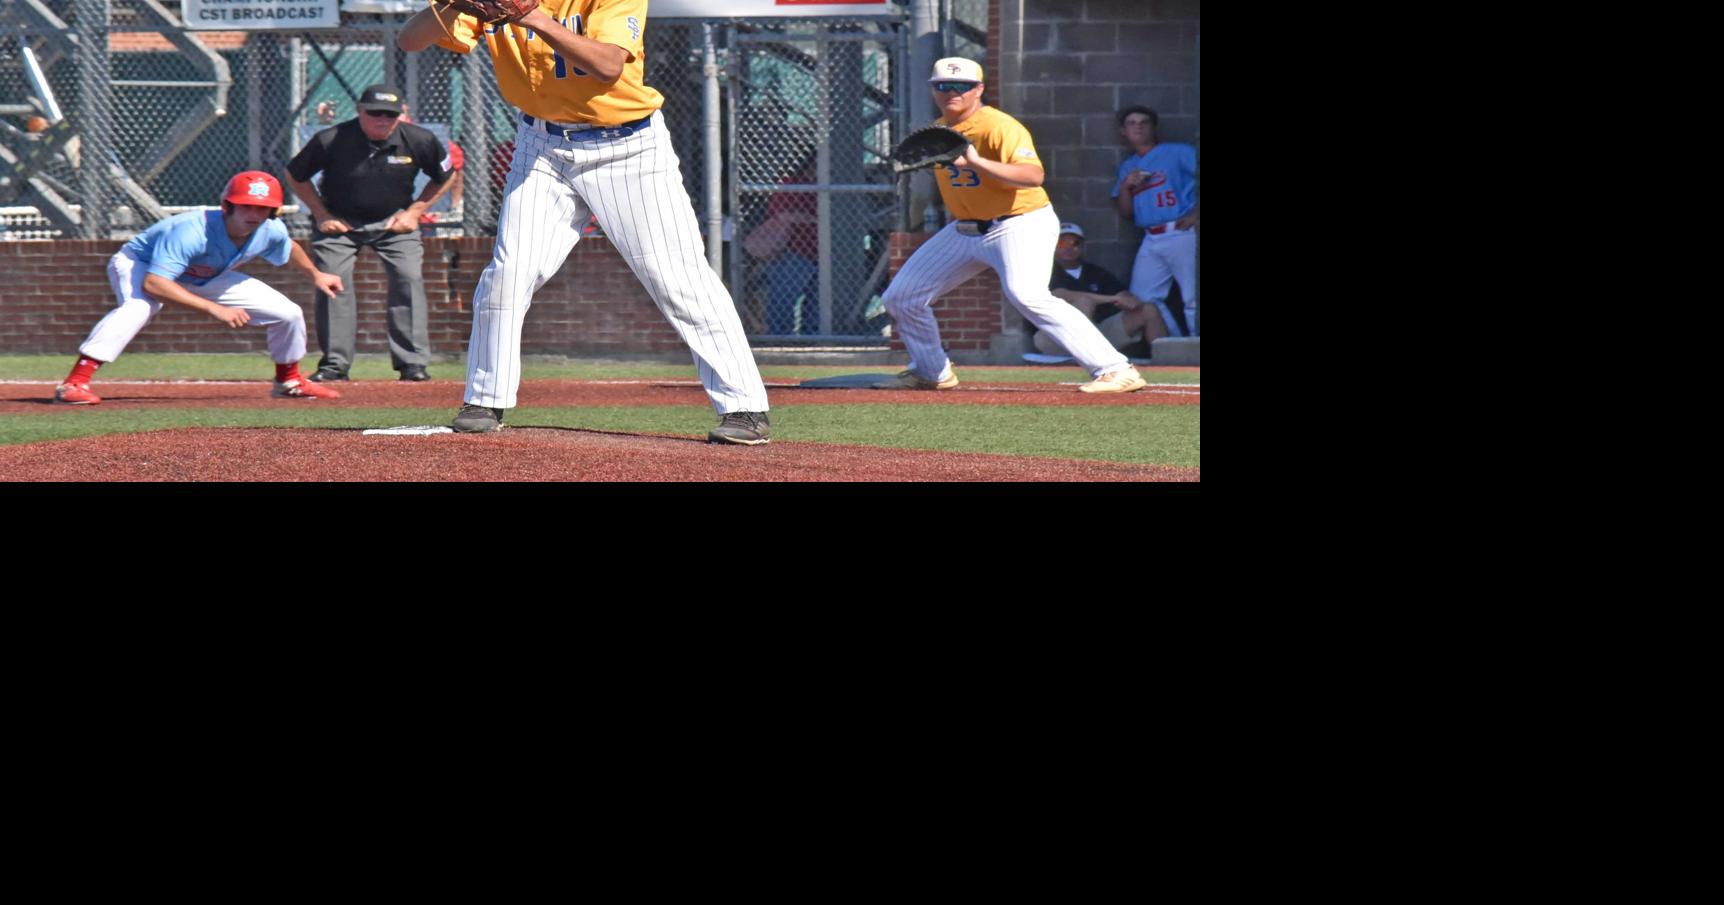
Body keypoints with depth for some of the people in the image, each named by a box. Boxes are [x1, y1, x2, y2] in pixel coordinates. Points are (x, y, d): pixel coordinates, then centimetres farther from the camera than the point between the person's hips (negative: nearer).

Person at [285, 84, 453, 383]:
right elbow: (295, 176, -3)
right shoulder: (330, 141, -20)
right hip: (339, 221, -1)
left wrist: (414, 212, -3)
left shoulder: (418, 140, -16)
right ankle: (335, 363, -6)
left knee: (409, 278, -15)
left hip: (394, 221, 1)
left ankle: (413, 363, -10)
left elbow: (444, 176, 4)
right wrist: (321, 215, -7)